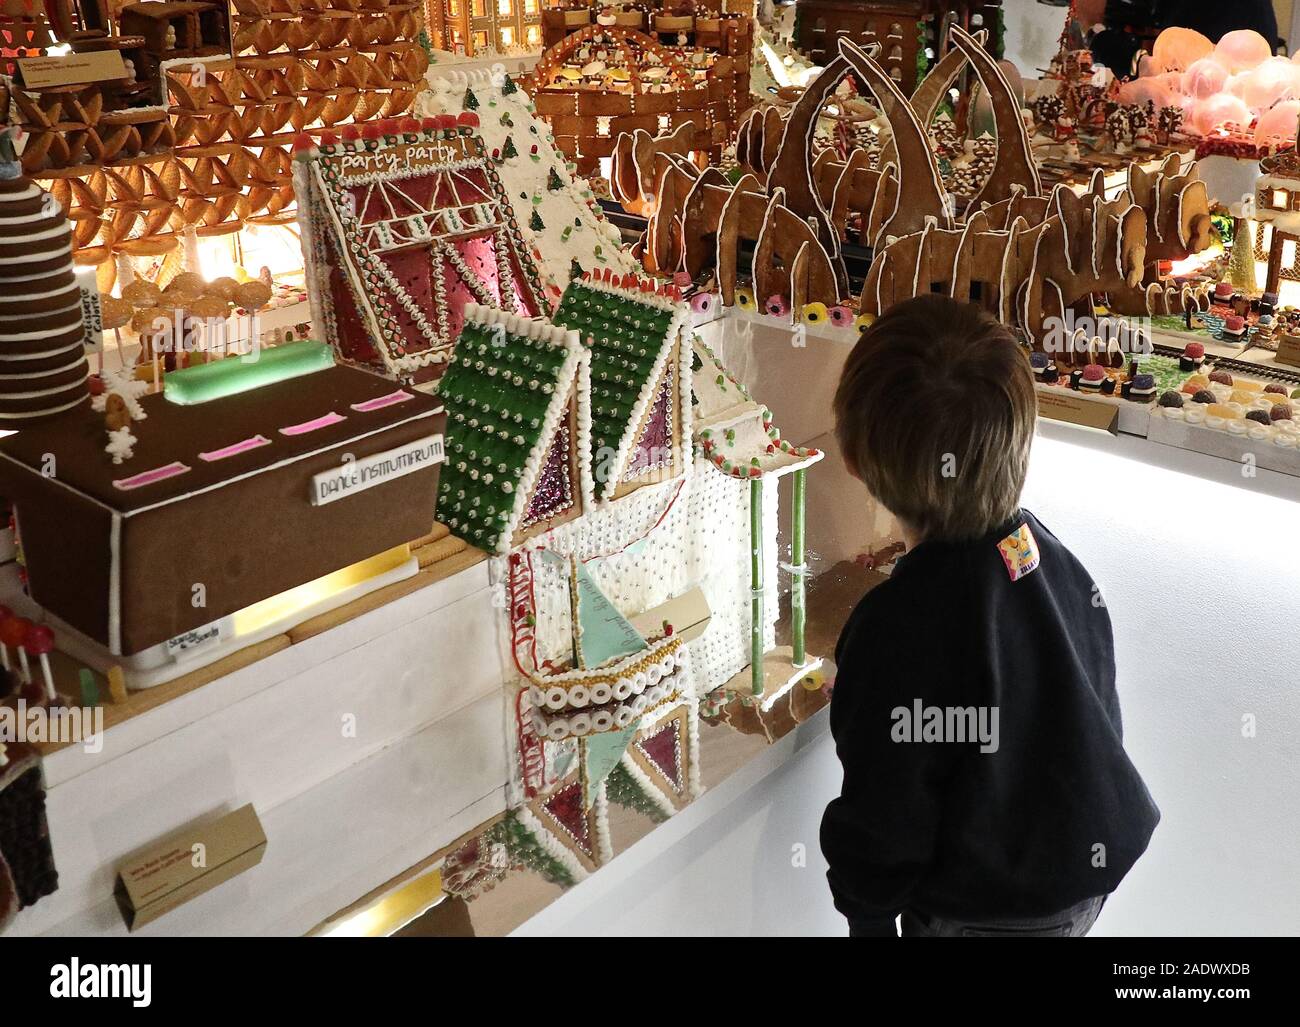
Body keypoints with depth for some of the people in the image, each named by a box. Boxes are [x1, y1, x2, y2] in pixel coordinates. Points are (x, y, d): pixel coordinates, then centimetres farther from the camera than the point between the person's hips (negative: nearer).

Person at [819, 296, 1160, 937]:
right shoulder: (1052, 552, -11)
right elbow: (1097, 697, 5)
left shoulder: (896, 626, -33)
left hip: (988, 912, -6)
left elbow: (885, 809, -23)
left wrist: (868, 913, -4)